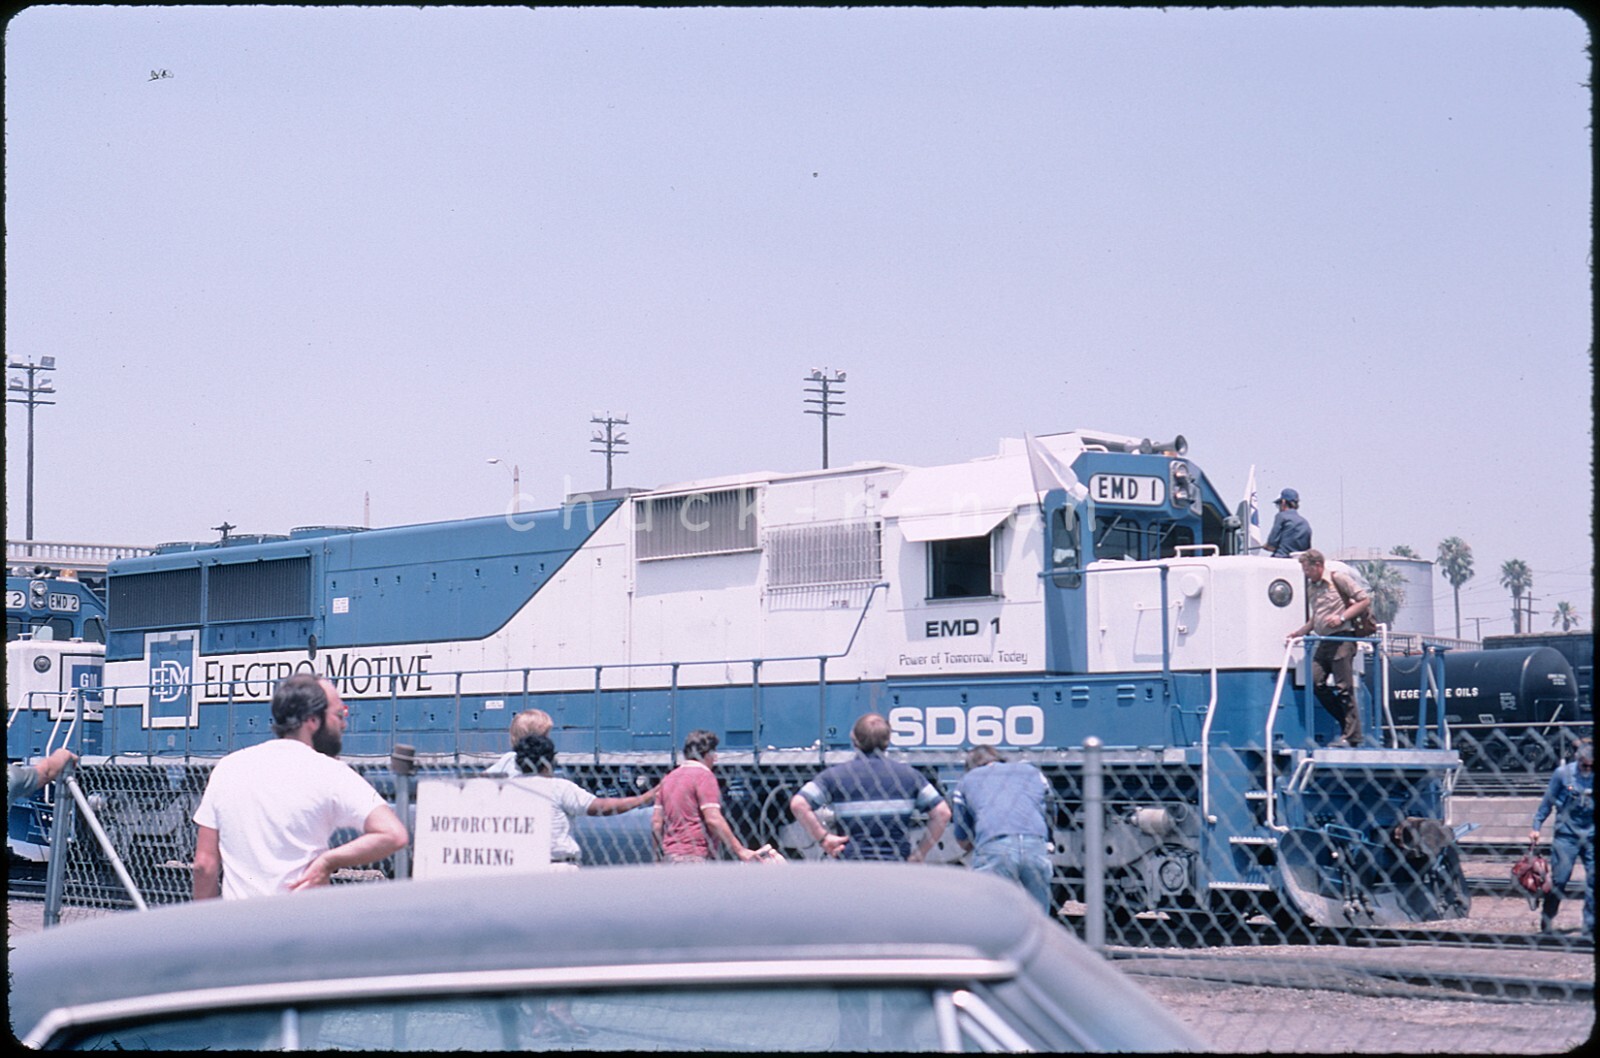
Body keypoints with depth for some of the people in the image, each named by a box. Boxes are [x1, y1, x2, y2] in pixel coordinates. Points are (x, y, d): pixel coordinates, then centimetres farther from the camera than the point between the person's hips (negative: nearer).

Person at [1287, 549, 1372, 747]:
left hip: (1342, 639, -8)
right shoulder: (1311, 586, 19)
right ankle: (1346, 724, 8)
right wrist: (1299, 632, 18)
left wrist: (1342, 617, -15)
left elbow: (1365, 600, -7)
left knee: (1344, 687, -8)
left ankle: (1352, 736, -4)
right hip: (1324, 641, 8)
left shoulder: (1338, 578, -4)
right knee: (1315, 681, -3)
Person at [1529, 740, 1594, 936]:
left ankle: (1590, 926, 10)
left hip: (1591, 836, 2)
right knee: (1559, 878, -4)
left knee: (1593, 880, -1)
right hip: (1567, 834, -2)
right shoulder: (1563, 773, -5)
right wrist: (1536, 826, 2)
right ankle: (1546, 921, 12)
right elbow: (1547, 802, 3)